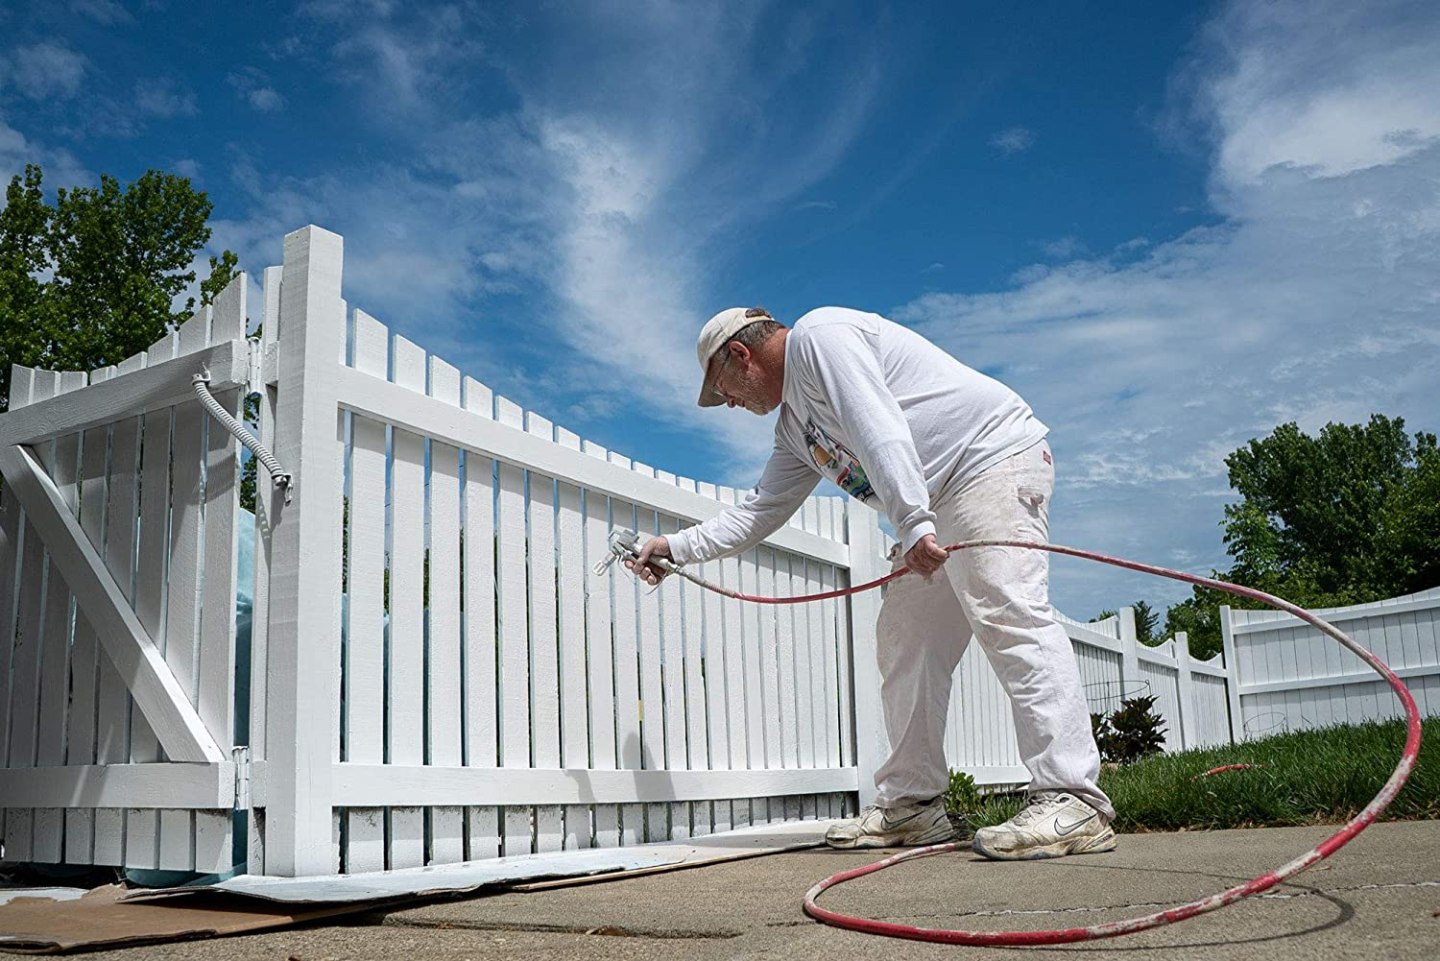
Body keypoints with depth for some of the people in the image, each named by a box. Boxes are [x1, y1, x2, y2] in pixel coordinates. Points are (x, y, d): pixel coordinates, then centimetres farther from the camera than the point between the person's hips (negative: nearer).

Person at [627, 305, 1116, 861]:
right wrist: (677, 547, 27)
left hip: (994, 458, -10)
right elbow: (760, 512, 28)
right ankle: (911, 804, 8)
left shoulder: (817, 335, -8)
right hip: (937, 510, 10)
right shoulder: (794, 425, 22)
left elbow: (879, 429, -23)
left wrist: (912, 522, -31)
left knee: (1009, 617, -21)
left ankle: (1072, 802, -24)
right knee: (905, 641, 6)